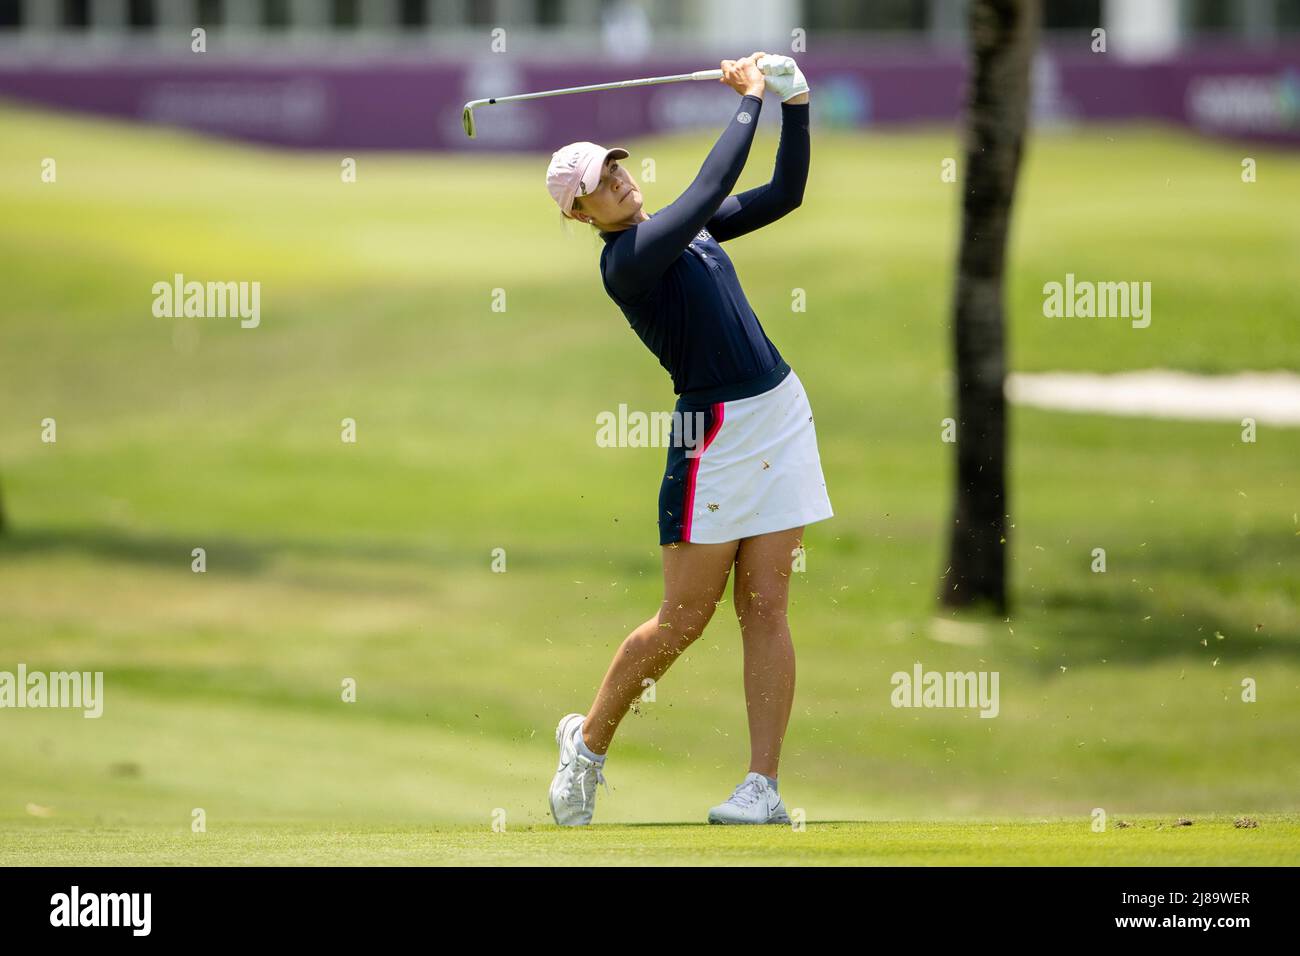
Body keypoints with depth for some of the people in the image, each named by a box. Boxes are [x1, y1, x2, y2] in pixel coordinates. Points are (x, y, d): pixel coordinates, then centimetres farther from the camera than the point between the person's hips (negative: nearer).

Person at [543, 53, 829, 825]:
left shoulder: (682, 228, 12)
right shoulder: (625, 263, -14)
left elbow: (784, 195, 13)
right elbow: (713, 187, -21)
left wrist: (797, 107, 1)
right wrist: (751, 98, -11)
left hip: (782, 415, 7)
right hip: (717, 434, -7)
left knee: (765, 608, 1)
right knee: (684, 620, -1)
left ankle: (764, 786, -1)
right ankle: (590, 740, 21)